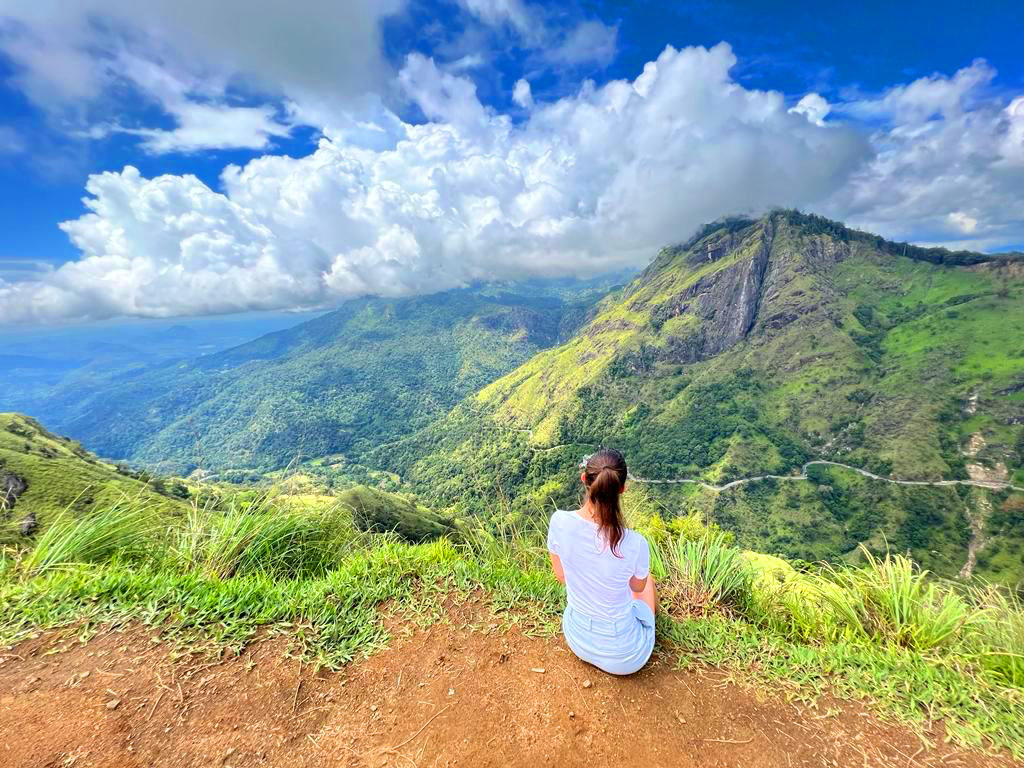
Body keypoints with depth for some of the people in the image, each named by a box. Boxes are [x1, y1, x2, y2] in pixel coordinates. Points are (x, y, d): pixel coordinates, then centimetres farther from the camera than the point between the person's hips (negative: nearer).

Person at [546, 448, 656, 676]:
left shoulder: (559, 521, -25)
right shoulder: (635, 544, -33)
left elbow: (561, 576, -6)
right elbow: (638, 586, -8)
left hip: (575, 639, 3)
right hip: (624, 658, -2)